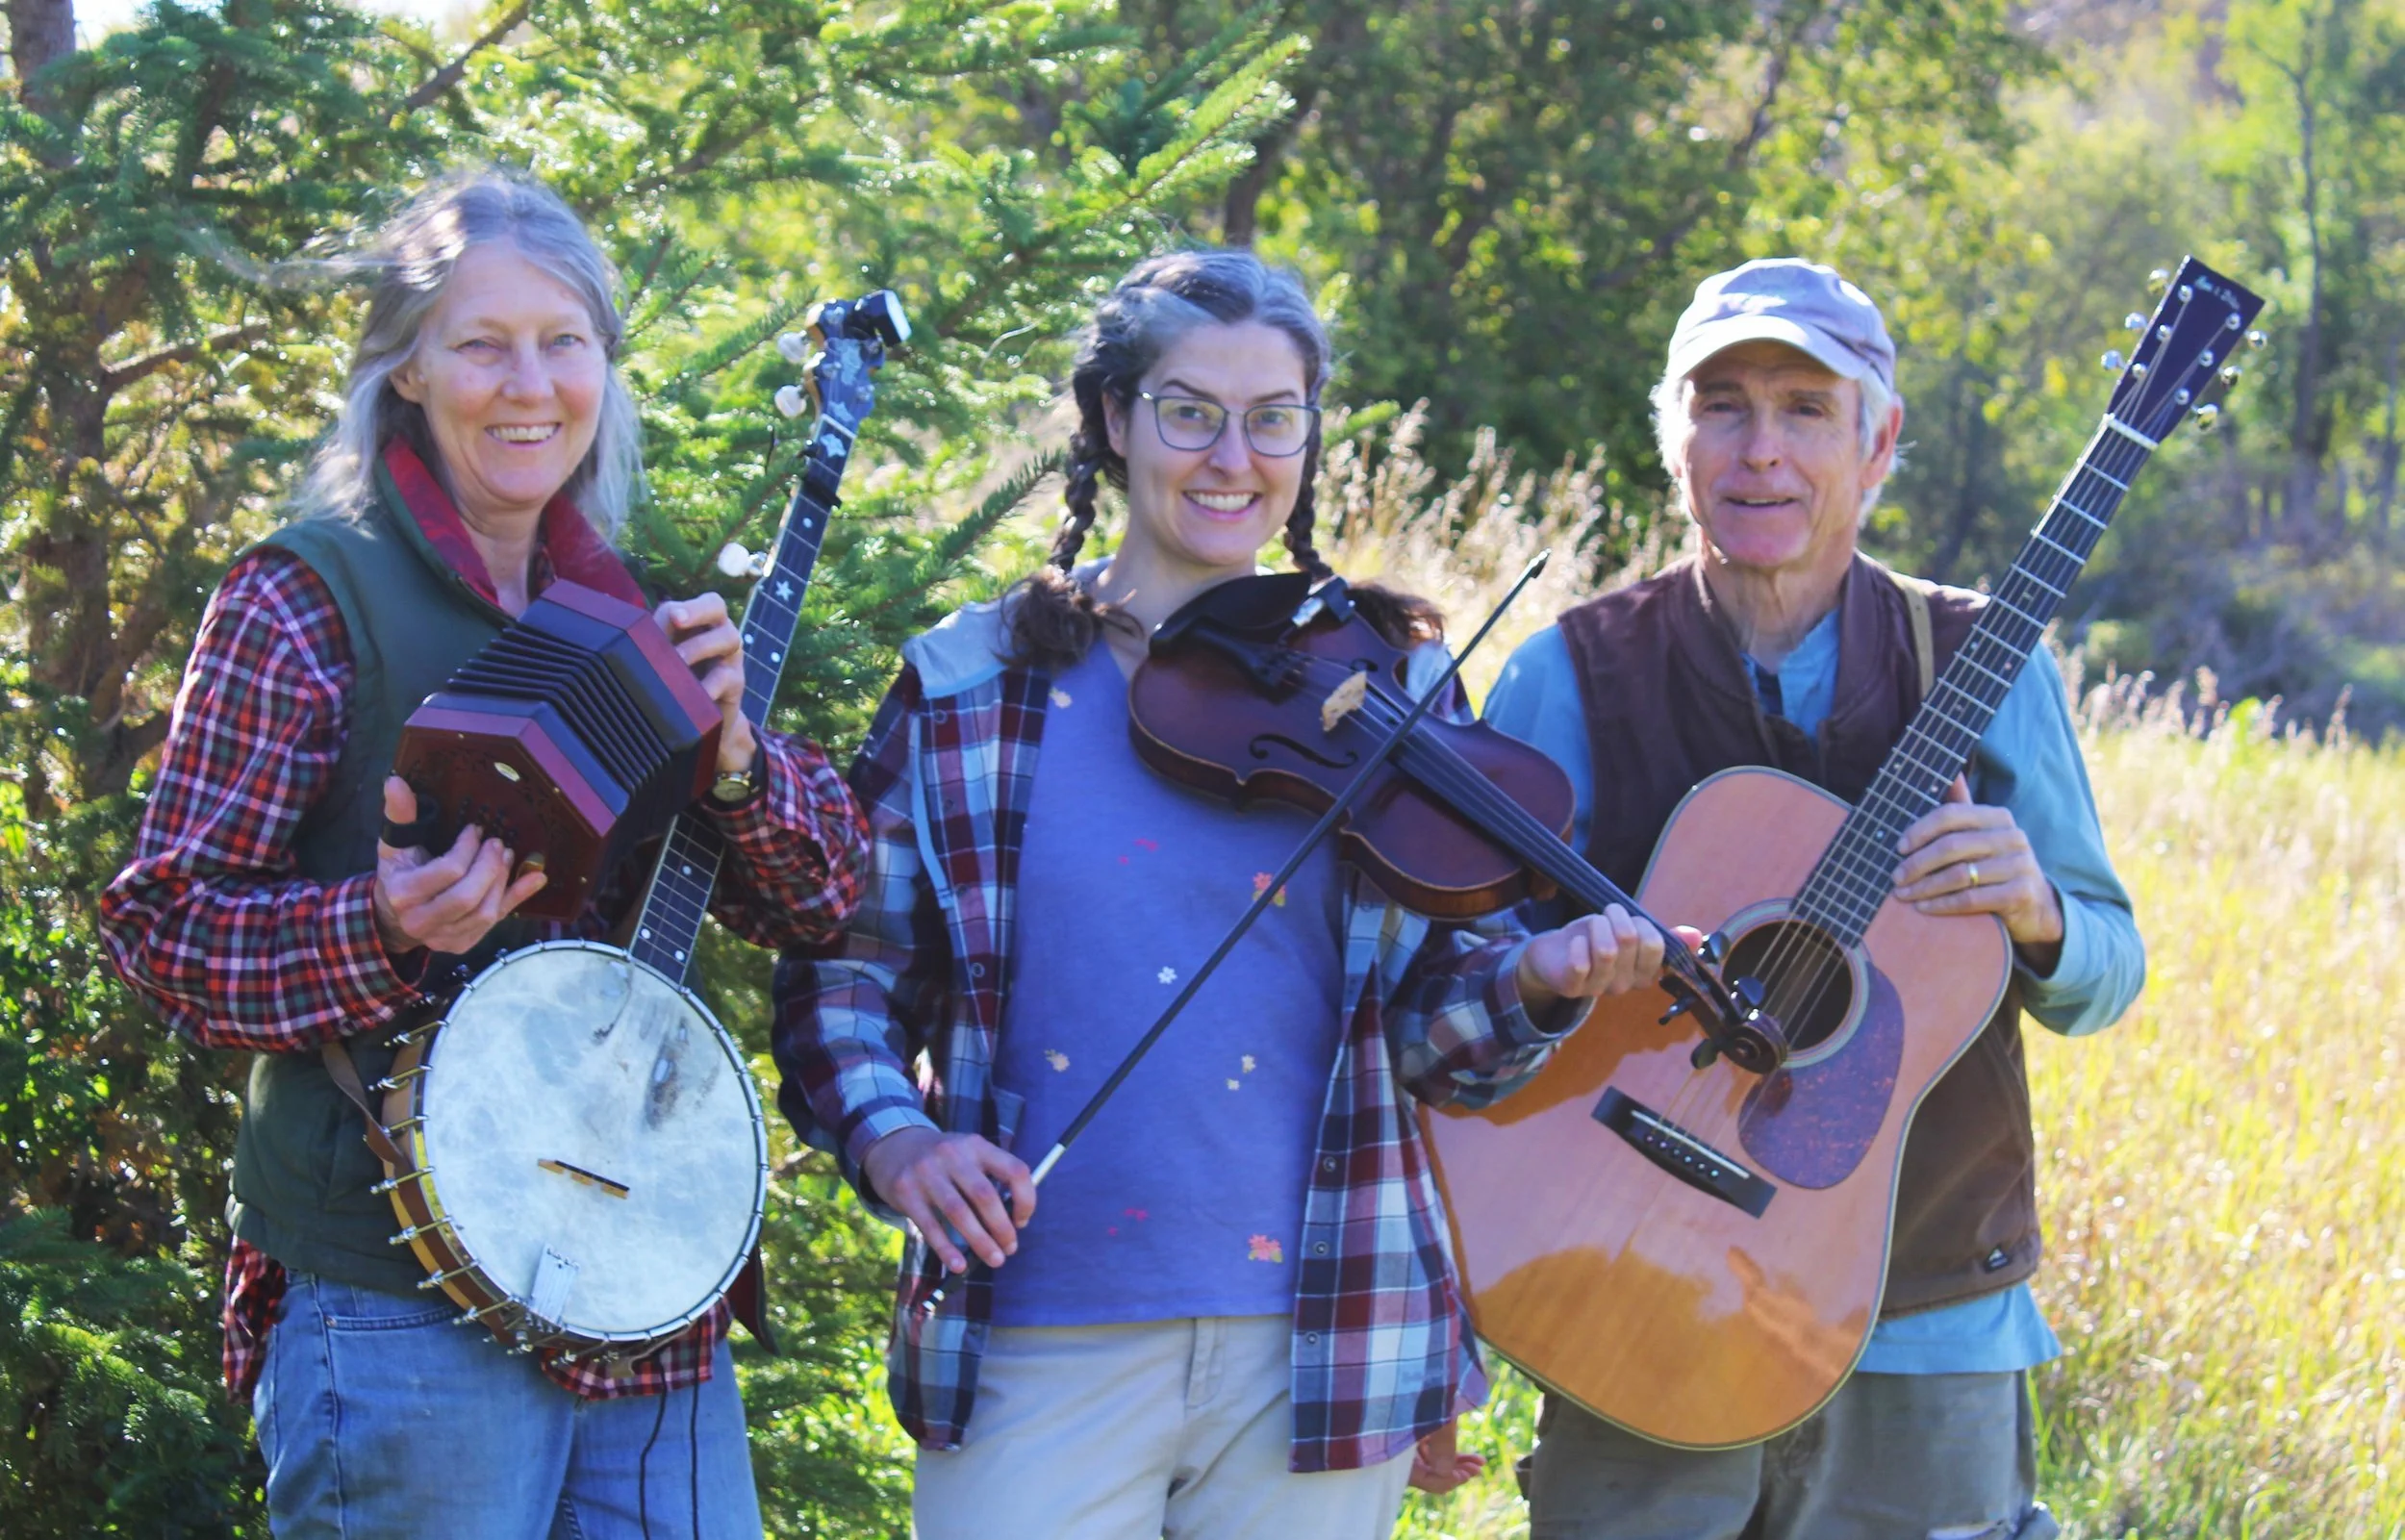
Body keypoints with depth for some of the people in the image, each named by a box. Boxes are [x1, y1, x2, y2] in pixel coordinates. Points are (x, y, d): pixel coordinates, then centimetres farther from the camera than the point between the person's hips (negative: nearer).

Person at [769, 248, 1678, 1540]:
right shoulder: (971, 685, 4)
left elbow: (1429, 1029, 6)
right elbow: (844, 972, 7)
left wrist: (1537, 979, -14)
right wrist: (891, 1136, -12)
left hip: (1317, 1342, 1)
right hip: (1035, 1333, -1)